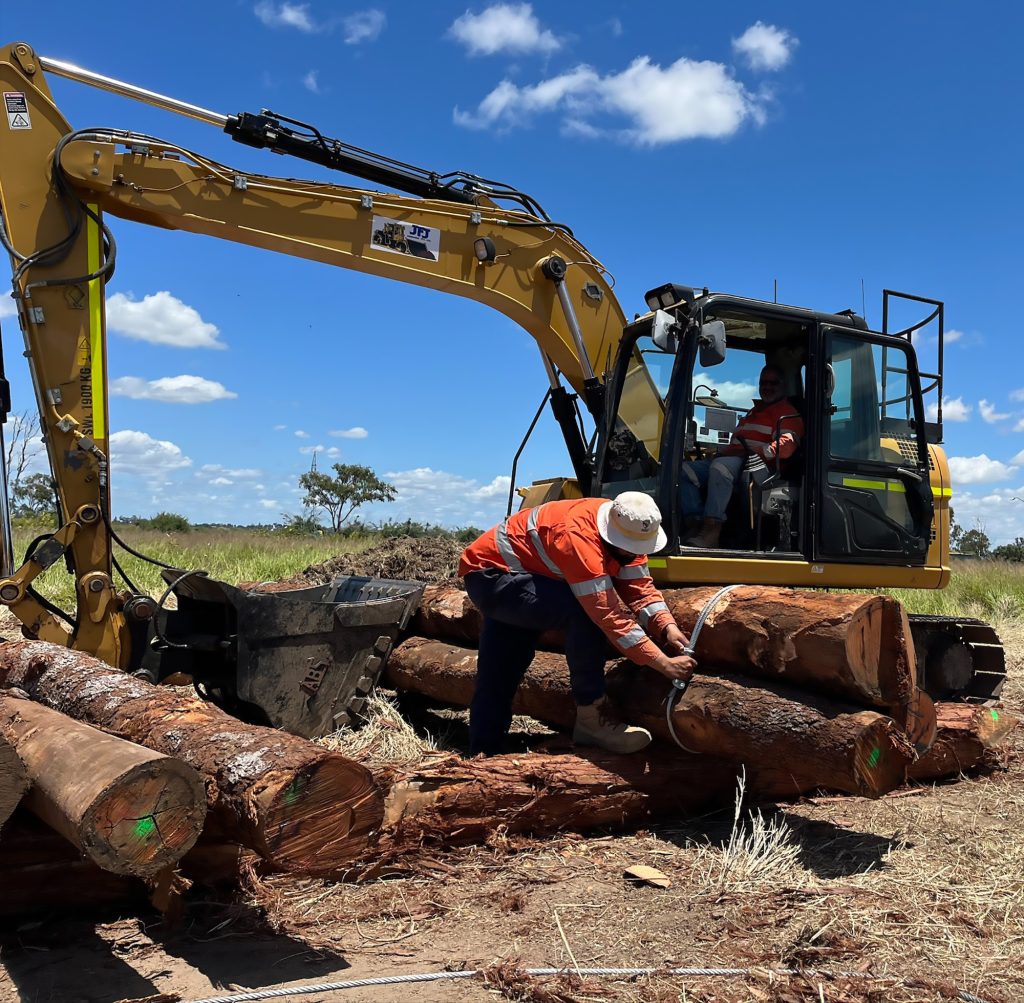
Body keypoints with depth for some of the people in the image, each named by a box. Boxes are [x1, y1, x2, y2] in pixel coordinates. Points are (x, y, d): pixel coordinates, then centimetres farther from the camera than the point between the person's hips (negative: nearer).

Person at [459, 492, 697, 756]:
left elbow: (640, 589, -7)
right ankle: (592, 716, -17)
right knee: (585, 612, -27)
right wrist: (664, 663, -35)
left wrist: (667, 626, -25)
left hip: (510, 576, 9)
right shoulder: (578, 536, -35)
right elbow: (608, 613, -37)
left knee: (499, 675, 13)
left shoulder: (626, 530, -8)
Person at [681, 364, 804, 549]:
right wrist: (723, 451, 10)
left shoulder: (787, 413, 10)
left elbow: (786, 445, -10)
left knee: (720, 466, -40)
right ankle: (694, 523, -29)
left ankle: (711, 530, -45)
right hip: (731, 460, 8)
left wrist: (749, 452, -17)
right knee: (684, 470, -14)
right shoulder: (753, 412, 37)